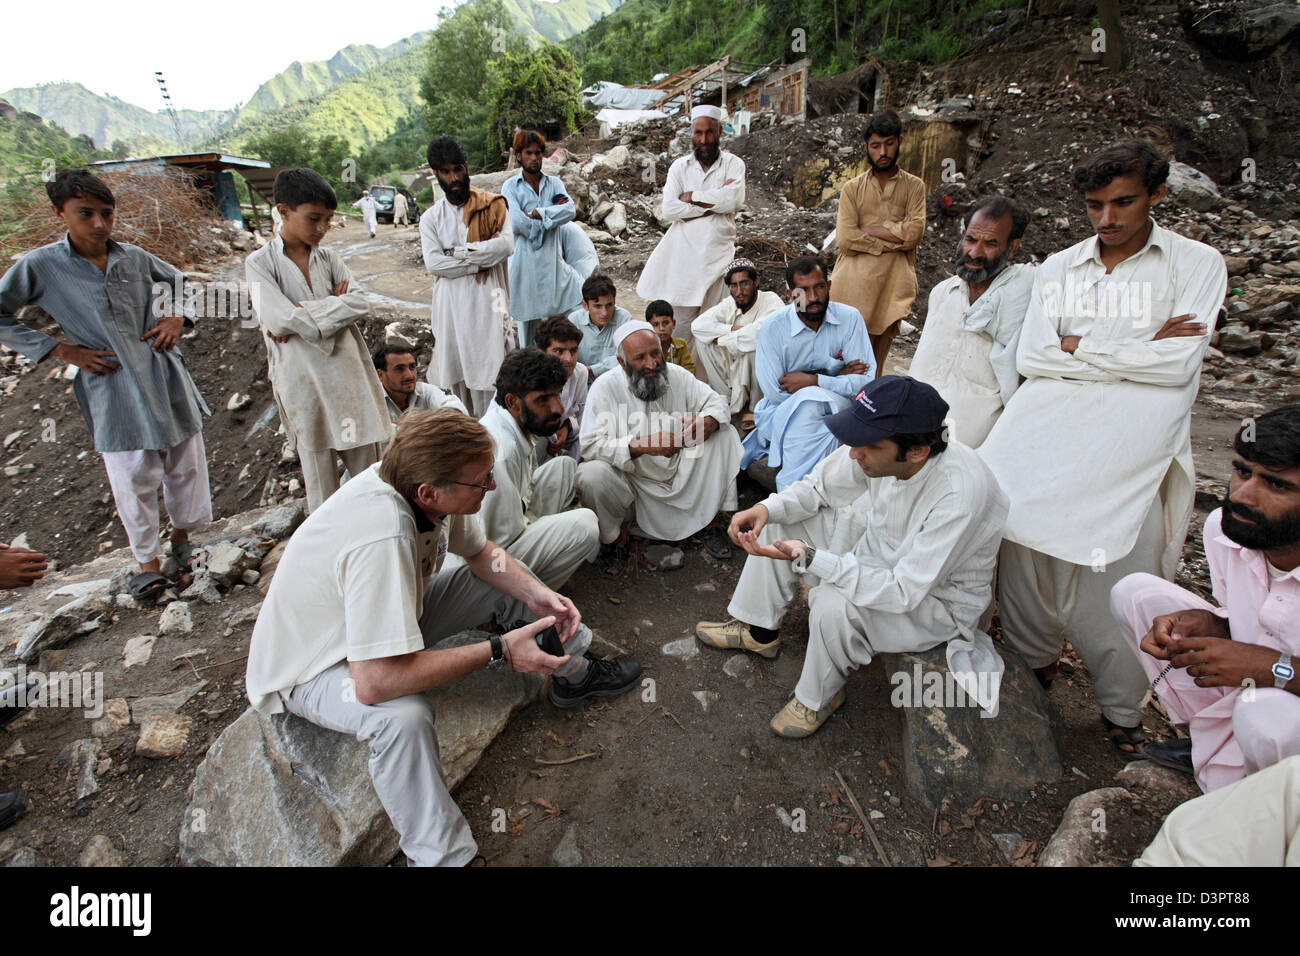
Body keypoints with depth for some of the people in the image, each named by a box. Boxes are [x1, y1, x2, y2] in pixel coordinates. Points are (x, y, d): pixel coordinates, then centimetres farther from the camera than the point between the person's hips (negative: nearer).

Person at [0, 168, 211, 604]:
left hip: (166, 376, 3)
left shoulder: (134, 257, 4)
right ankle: (147, 560, 18)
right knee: (133, 481, -1)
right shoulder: (39, 267, -4)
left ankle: (182, 538, 32)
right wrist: (60, 349, -5)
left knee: (186, 465, 10)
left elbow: (177, 281, 22)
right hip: (114, 390, -3)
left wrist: (177, 318, 5)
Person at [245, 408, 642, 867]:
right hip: (313, 666, -7)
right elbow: (373, 683, -44)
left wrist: (539, 596, -15)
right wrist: (498, 650, -35)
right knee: (402, 715, -38)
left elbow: (480, 552, 1)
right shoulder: (382, 537, -43)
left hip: (383, 613, 8)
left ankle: (576, 674, 23)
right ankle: (442, 855, -16)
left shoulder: (423, 484, -18)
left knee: (506, 580, 2)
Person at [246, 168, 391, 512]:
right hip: (303, 378, -3)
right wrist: (334, 305, -8)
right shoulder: (260, 262, -2)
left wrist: (305, 315, -14)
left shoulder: (329, 258, 9)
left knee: (368, 463, 8)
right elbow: (276, 319, -16)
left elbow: (361, 303, -6)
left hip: (347, 371, 3)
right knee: (318, 469, 8)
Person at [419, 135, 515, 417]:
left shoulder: (493, 205, 7)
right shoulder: (431, 217, 12)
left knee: (488, 371, -5)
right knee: (455, 371, 5)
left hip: (488, 301, -2)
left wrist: (458, 252, -7)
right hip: (450, 304, 3)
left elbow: (506, 245, -10)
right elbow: (433, 263, -4)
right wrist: (481, 259, -9)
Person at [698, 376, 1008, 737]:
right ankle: (759, 631, 15)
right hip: (879, 545, 7)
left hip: (934, 597, -7)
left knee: (834, 602, -34)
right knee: (779, 519, -1)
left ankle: (819, 698, -1)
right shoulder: (878, 443, -19)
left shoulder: (960, 495, -37)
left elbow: (903, 593, -35)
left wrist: (809, 557, -41)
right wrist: (767, 508, -23)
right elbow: (819, 487, -4)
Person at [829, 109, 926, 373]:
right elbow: (845, 240, -5)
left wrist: (865, 229, -5)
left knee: (876, 361, 3)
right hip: (854, 284, -1)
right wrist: (896, 236, -6)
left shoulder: (914, 186, 11)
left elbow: (914, 233, -6)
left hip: (892, 283, 1)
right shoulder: (852, 188, 9)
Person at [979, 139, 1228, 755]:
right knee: (1024, 542, -5)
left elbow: (1177, 365, -5)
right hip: (1049, 429, 3)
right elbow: (1031, 358, 3)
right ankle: (1033, 661, 22)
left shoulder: (1196, 264, 8)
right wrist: (1136, 351, -1)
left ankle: (1122, 710, 14)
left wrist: (1080, 347, -2)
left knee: (1116, 575, -7)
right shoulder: (1058, 270, 16)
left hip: (1133, 440, -2)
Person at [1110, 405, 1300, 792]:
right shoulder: (1225, 527, -10)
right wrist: (1206, 624, -14)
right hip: (1247, 693, 6)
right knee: (1134, 592, -5)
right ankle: (1220, 749, 5)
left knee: (1265, 713, -38)